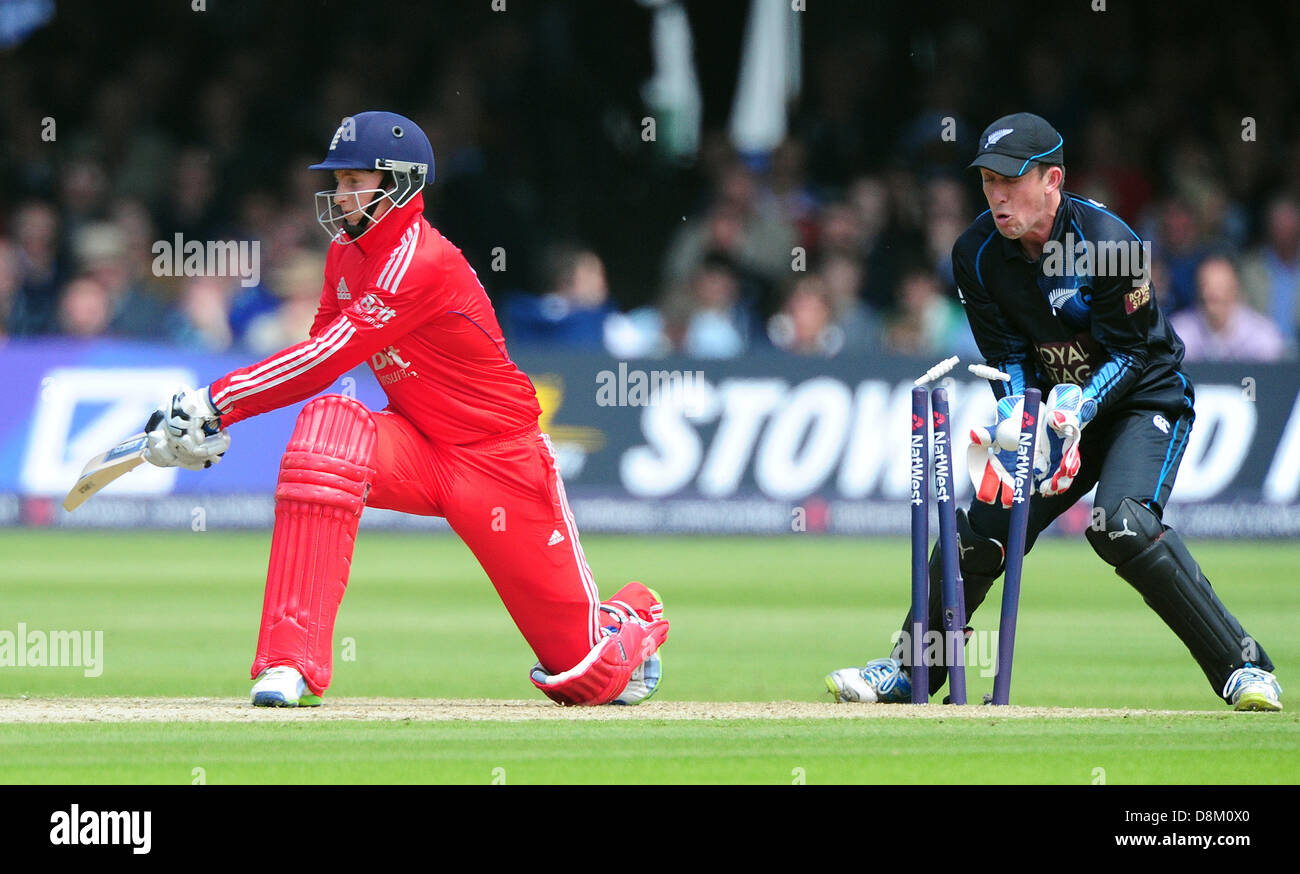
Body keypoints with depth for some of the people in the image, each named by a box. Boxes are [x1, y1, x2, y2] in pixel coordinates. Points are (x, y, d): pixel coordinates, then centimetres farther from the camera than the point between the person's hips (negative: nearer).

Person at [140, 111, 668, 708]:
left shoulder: (422, 263, -26)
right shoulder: (347, 254, 1)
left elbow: (328, 356, -30)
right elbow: (319, 360, 4)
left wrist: (218, 401, -30)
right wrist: (211, 423, -10)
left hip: (498, 455, -7)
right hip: (419, 449, 7)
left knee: (585, 673, -2)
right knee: (324, 430, -28)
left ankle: (635, 620, 39)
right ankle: (290, 665, -30)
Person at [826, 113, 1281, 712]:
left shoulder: (1108, 243, -26)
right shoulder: (975, 254, -9)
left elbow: (1131, 353, -19)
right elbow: (1007, 355, -2)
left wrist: (1078, 409, -34)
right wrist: (1014, 413, -22)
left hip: (1145, 400, -6)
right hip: (1064, 402, 6)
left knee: (1121, 522, -29)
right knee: (980, 527, -1)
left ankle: (1242, 667, -25)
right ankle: (909, 671, 17)